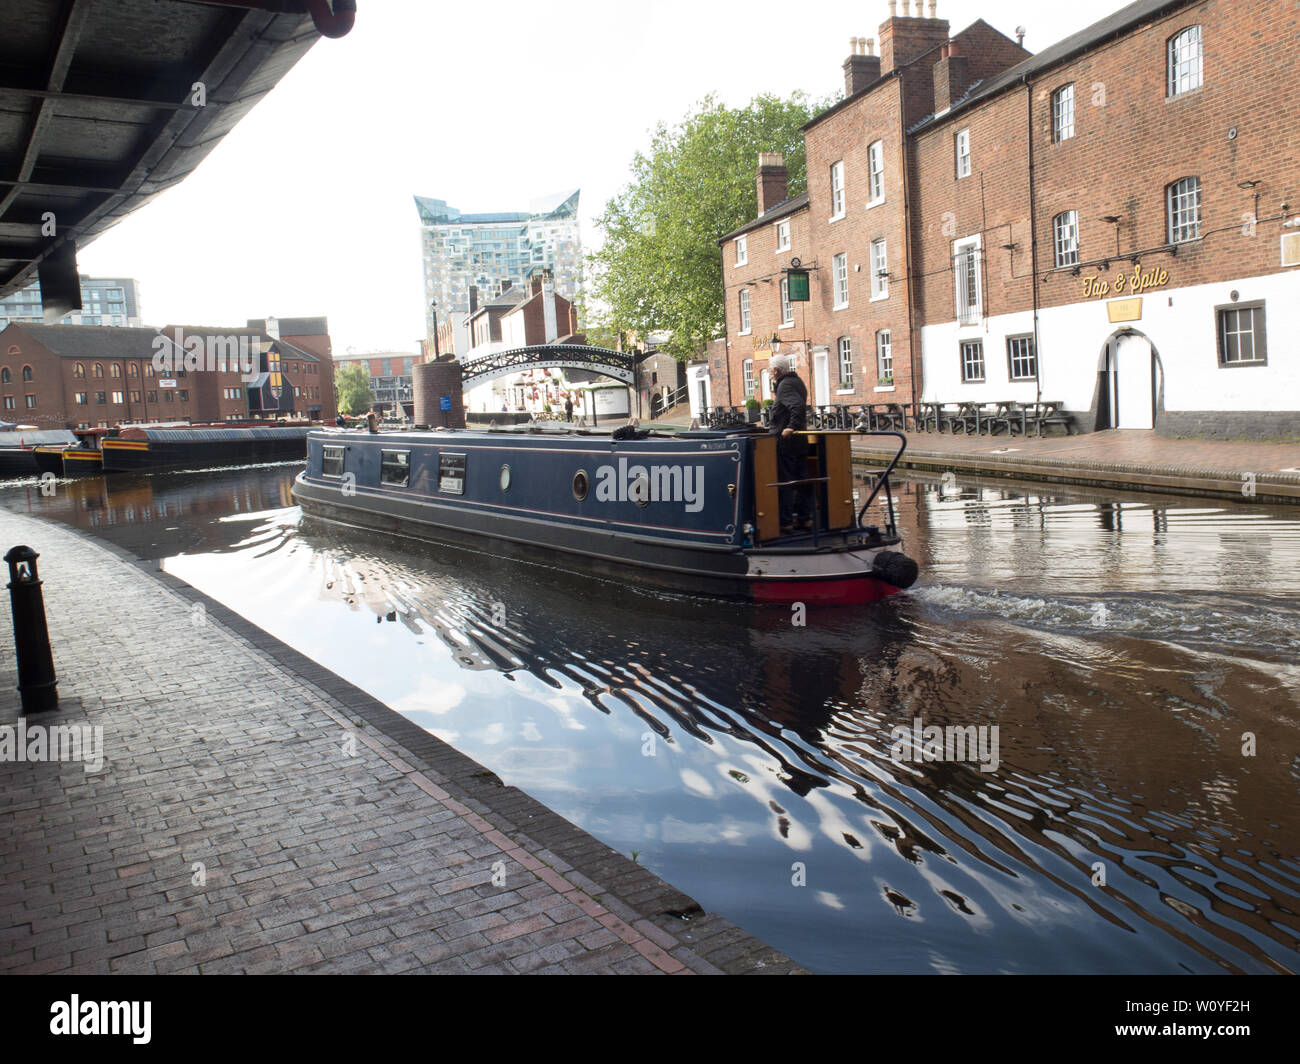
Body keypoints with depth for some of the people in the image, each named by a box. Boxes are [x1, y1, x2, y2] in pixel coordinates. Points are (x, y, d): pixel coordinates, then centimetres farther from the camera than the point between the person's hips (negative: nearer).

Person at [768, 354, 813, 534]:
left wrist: (792, 427, -30)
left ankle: (785, 522, -4)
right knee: (802, 479, 10)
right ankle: (805, 518, 15)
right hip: (800, 439, 10)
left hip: (786, 439, -10)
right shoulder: (797, 381, 17)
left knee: (784, 481, -5)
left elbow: (797, 405, -29)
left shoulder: (785, 385, -14)